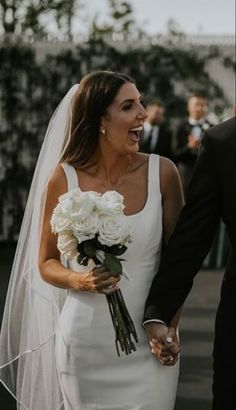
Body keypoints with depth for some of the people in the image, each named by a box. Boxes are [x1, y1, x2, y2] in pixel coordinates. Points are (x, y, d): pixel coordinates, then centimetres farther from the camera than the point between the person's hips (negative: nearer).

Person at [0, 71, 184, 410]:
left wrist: (170, 326, -2)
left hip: (148, 344, 0)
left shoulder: (162, 173, -6)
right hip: (85, 343, 0)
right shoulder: (63, 179, -7)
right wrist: (80, 281, -18)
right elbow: (46, 263, 2)